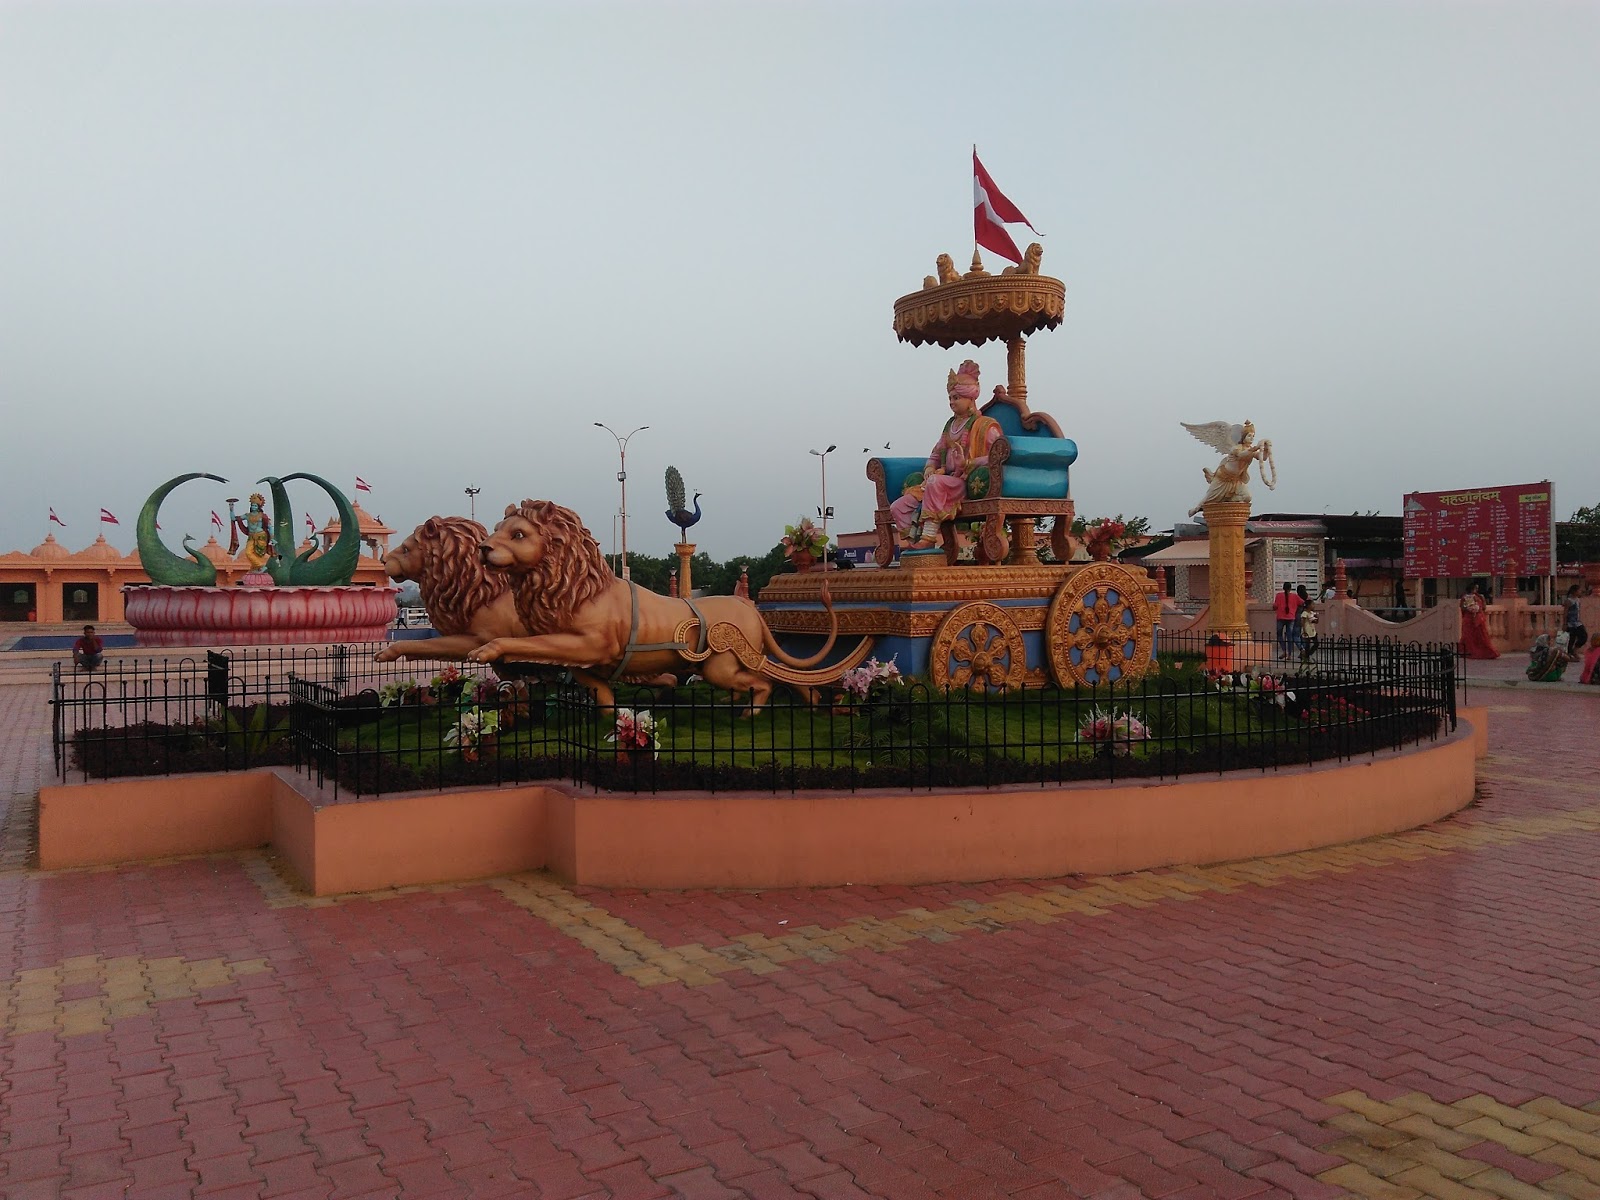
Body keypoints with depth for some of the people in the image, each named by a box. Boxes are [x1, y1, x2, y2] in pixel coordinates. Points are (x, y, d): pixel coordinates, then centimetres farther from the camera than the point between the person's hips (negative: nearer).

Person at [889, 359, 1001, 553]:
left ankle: (929, 536, -38)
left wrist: (968, 463, -19)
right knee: (898, 508, -12)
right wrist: (930, 468, 3)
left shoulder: (985, 425, 3)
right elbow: (935, 454, 27)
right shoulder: (951, 425, 25)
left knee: (936, 482, -40)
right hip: (947, 480, 7)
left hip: (968, 484, -7)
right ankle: (913, 544, -23)